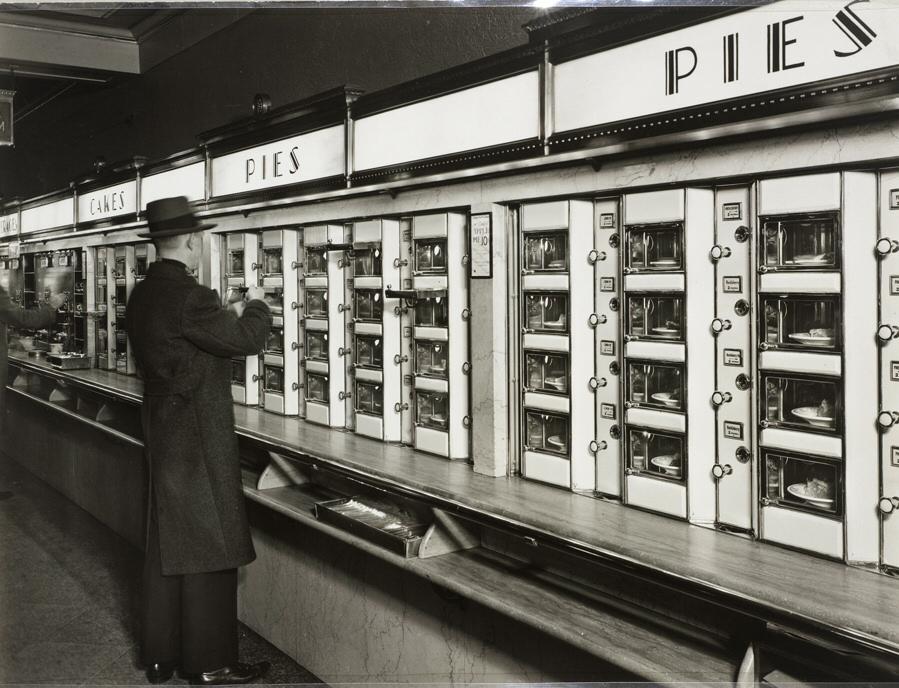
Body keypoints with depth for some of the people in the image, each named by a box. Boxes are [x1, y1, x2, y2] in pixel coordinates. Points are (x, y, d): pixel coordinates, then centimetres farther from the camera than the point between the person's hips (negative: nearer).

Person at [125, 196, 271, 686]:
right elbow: (248, 338, -15)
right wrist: (256, 304, 4)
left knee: (166, 544, 17)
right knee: (205, 549, 3)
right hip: (199, 442, -9)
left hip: (160, 435, 9)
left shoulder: (142, 296, 6)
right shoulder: (190, 298, -21)